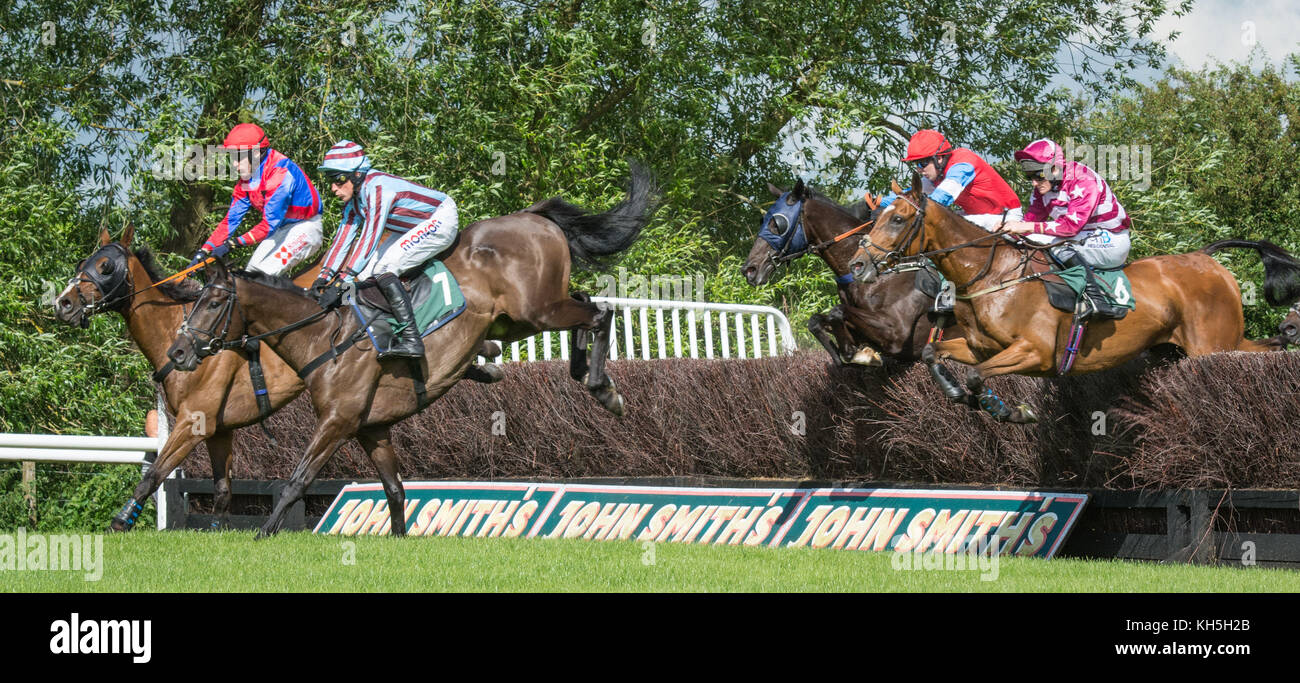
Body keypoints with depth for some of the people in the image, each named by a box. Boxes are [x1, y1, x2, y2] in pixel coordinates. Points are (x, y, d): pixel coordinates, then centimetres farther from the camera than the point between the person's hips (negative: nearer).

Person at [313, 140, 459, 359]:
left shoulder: (378, 187, -28)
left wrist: (342, 283, -34)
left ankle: (411, 340, -26)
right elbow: (344, 236, 4)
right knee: (368, 269, 0)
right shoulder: (354, 197, 0)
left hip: (440, 222, -10)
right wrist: (323, 278, -5)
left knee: (383, 268, -22)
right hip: (414, 229, 10)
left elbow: (370, 237, -33)